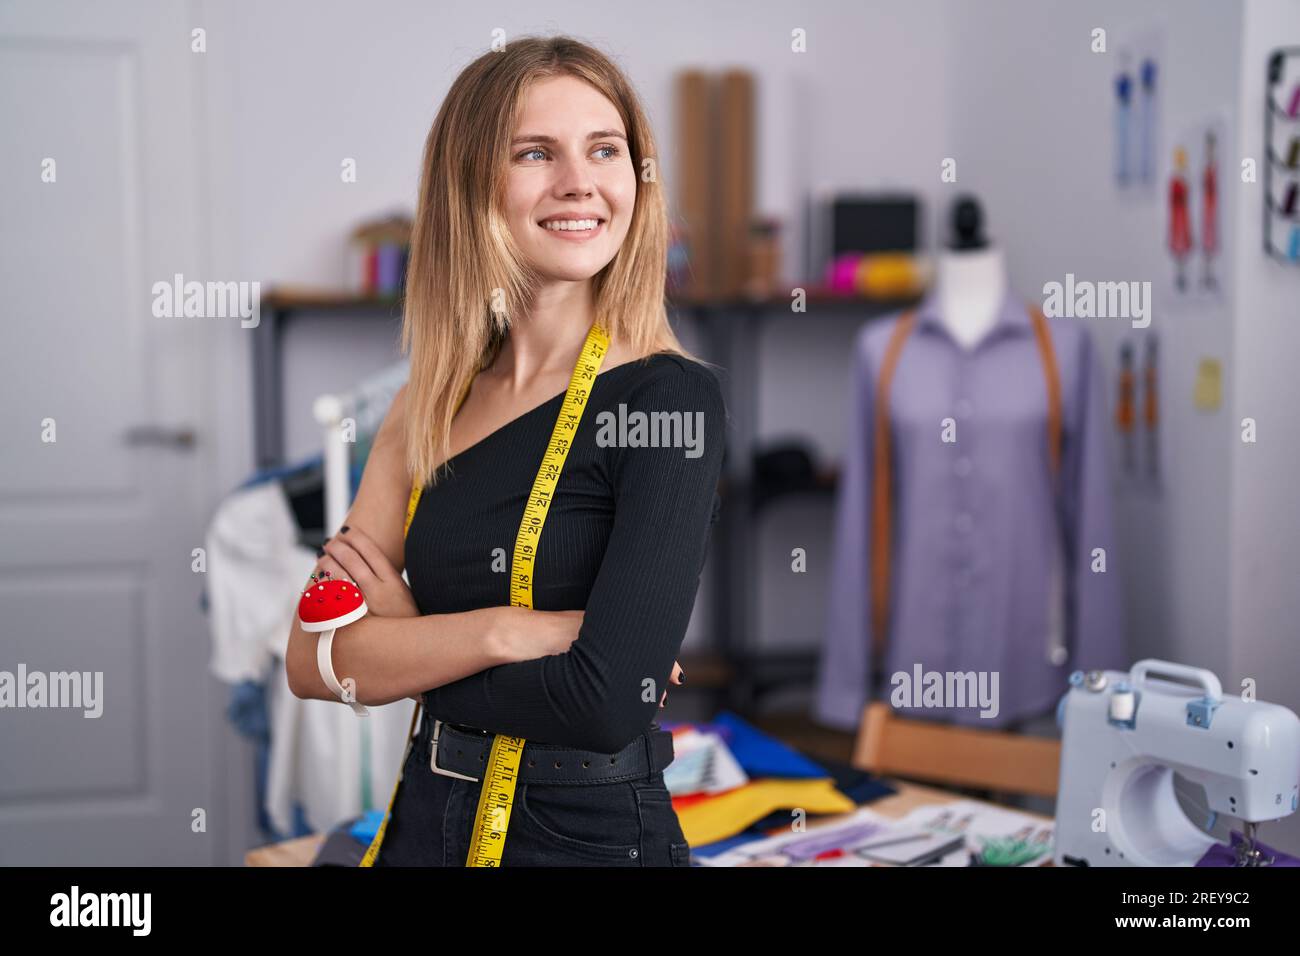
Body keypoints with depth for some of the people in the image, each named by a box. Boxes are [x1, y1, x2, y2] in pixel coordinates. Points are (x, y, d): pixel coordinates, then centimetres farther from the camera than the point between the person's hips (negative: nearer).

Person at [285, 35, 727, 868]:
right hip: (425, 824, 5)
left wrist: (399, 648, -8)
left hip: (595, 832, -5)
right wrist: (507, 632, -20)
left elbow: (609, 703, -22)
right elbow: (309, 660, -5)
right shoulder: (432, 406, 1)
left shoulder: (670, 400, -14)